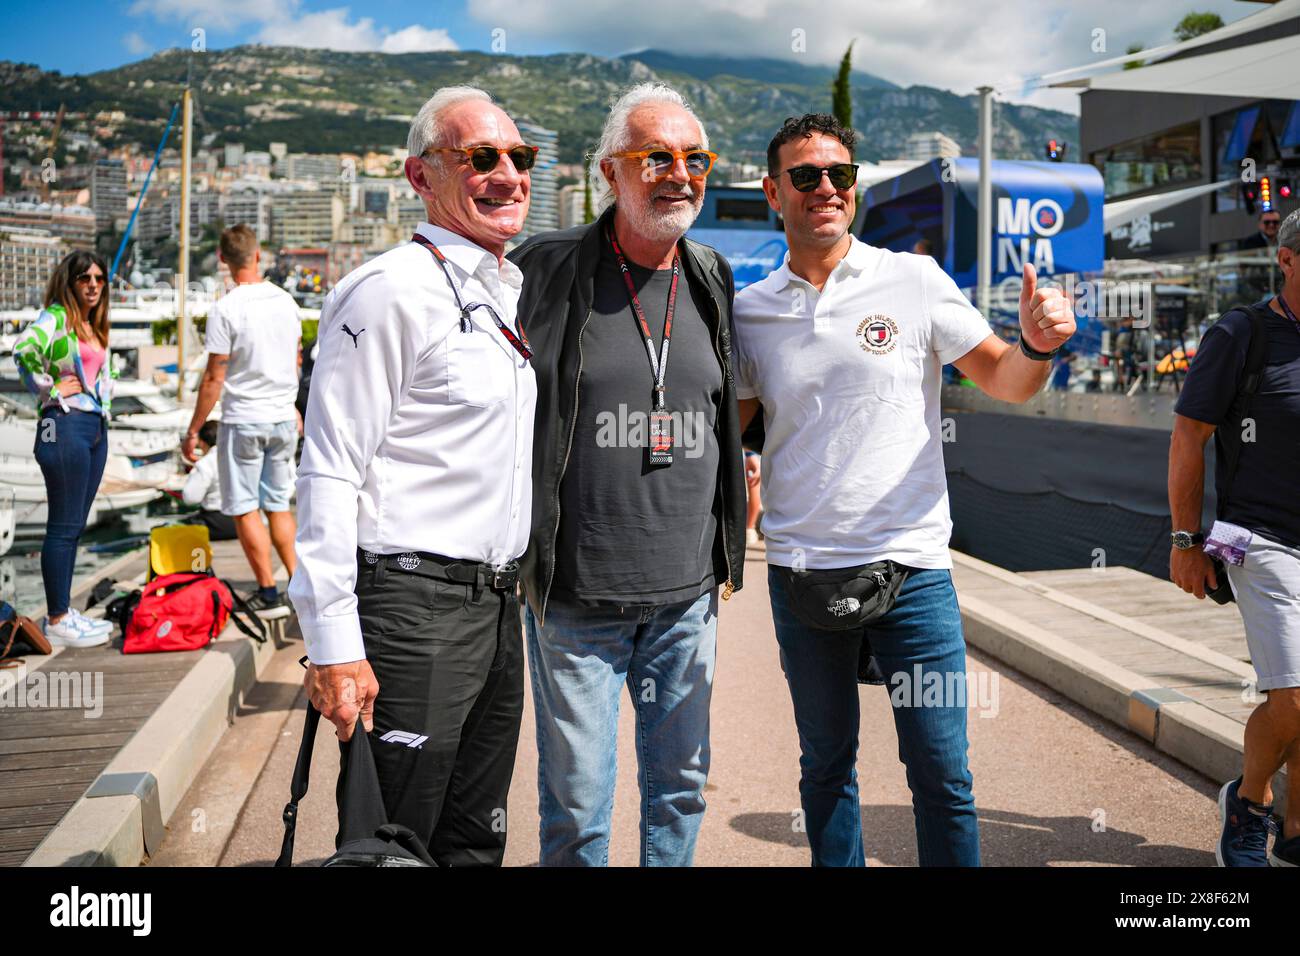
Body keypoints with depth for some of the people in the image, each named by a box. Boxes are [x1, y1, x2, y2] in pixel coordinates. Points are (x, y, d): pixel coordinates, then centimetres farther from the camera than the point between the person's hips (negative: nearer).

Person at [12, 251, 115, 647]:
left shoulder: (95, 326, 17)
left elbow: (108, 369, 33)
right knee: (64, 526, -5)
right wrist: (48, 391, -17)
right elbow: (25, 347, -28)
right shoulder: (55, 317, -8)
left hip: (97, 426, 9)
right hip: (65, 425, -9)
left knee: (75, 526, 12)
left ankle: (64, 610, 21)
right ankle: (57, 621, 2)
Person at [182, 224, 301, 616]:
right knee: (278, 504, 16)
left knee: (245, 509, 3)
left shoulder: (225, 308, -14)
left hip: (243, 421, -6)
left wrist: (193, 430, -6)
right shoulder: (286, 301, 4)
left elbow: (214, 378, -14)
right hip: (284, 419, 6)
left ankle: (269, 594, 5)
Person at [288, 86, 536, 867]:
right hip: (414, 604, -8)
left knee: (476, 841, 19)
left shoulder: (517, 290, 13)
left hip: (499, 602, 8)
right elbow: (330, 472, -16)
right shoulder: (393, 292, -13)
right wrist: (334, 645, -20)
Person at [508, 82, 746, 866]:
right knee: (577, 806, 6)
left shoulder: (713, 280, 7)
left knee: (681, 786, 17)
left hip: (688, 596, 4)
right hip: (576, 597, -4)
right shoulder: (546, 270, -7)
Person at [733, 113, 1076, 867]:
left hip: (910, 565, -1)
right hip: (800, 571, 2)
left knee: (943, 775, 2)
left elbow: (1004, 381, 2)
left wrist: (1037, 346, -19)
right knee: (826, 769, 15)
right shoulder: (750, 312, 4)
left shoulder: (915, 280, 0)